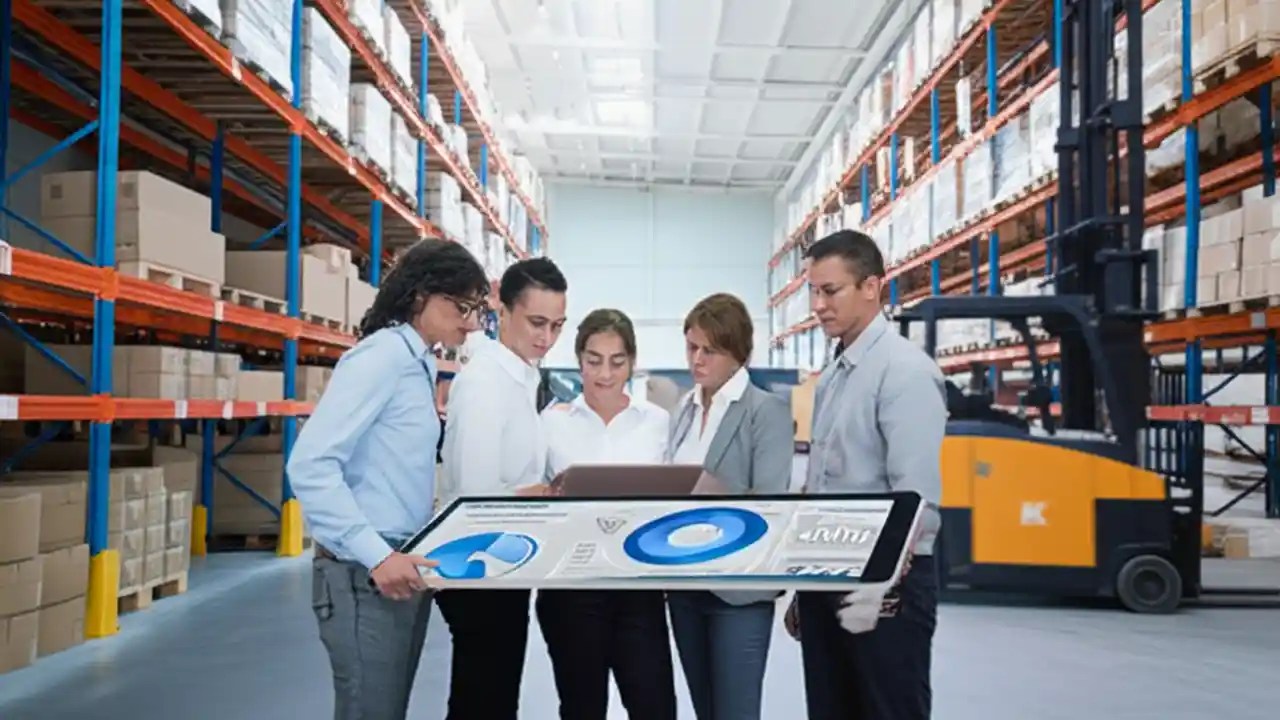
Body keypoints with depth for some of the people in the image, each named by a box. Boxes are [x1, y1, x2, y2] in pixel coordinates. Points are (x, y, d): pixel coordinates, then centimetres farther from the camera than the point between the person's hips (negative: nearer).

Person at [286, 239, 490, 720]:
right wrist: (376, 555, -25)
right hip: (368, 576, -9)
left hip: (403, 569, 9)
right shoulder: (381, 356, -13)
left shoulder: (419, 364, 13)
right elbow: (310, 465, -21)